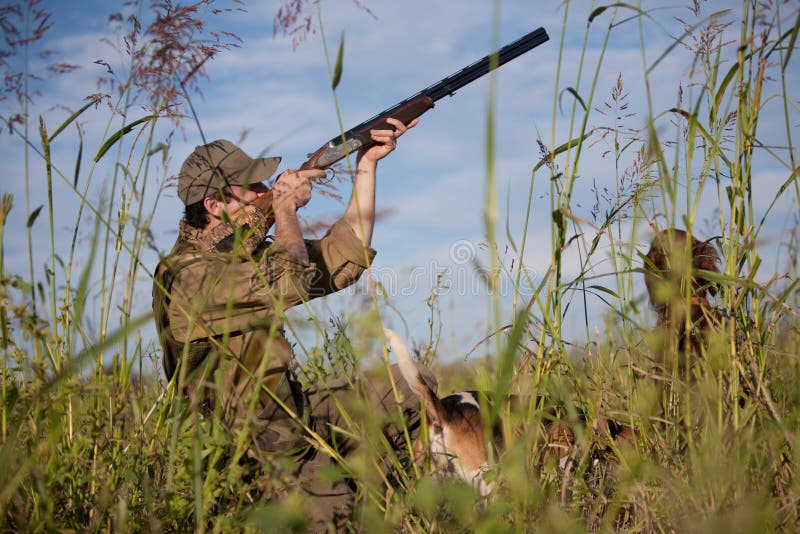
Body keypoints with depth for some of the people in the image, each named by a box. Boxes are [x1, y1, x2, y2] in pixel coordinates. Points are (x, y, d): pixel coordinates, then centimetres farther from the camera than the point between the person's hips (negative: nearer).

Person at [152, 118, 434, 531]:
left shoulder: (245, 254, 11)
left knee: (412, 389, 5)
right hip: (253, 447, -9)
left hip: (292, 415, 9)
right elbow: (291, 284, -29)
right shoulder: (187, 275, -19)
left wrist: (367, 165, 7)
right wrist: (285, 208, -11)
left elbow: (343, 259, 10)